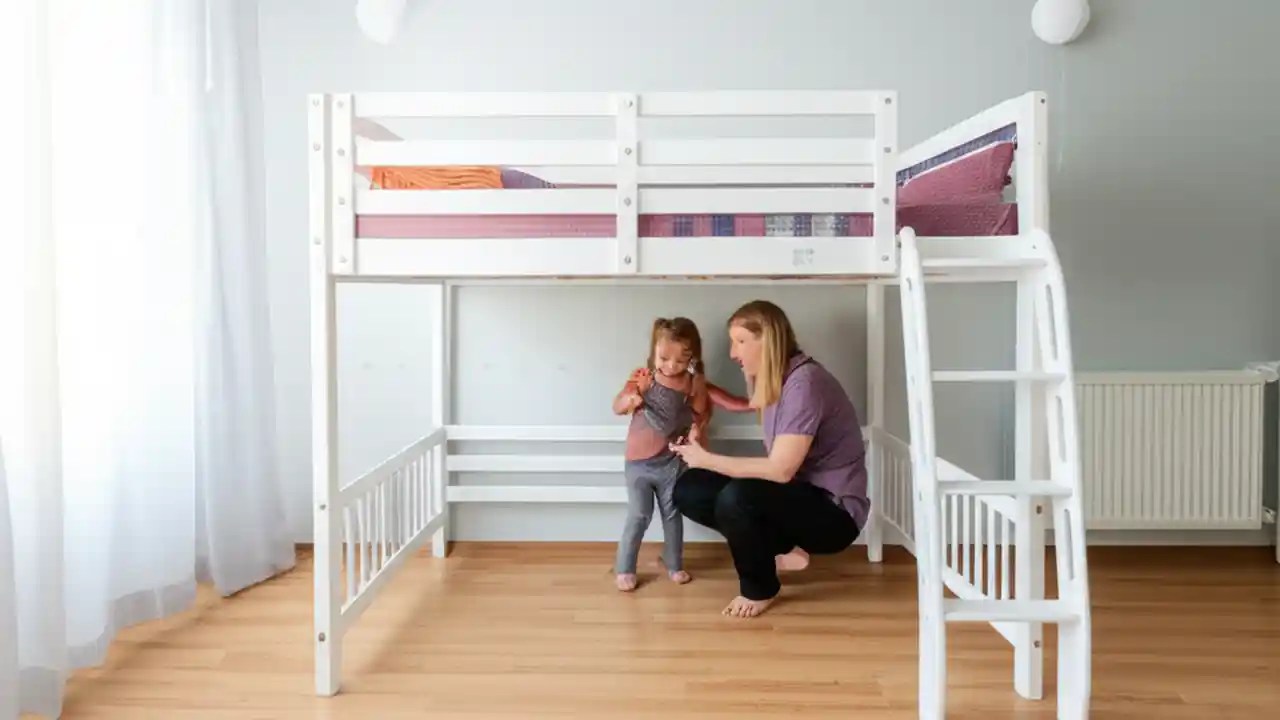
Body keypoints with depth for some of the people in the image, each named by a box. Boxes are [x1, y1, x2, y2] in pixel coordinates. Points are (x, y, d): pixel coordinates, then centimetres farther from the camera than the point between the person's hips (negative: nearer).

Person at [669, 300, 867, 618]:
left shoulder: (804, 382, -24)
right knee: (688, 490, -3)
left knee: (737, 498, -34)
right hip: (797, 495, 9)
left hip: (833, 511, -8)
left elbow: (780, 470, -28)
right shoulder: (770, 380, 4)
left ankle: (759, 589, -5)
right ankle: (784, 551, 1)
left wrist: (706, 459, -18)